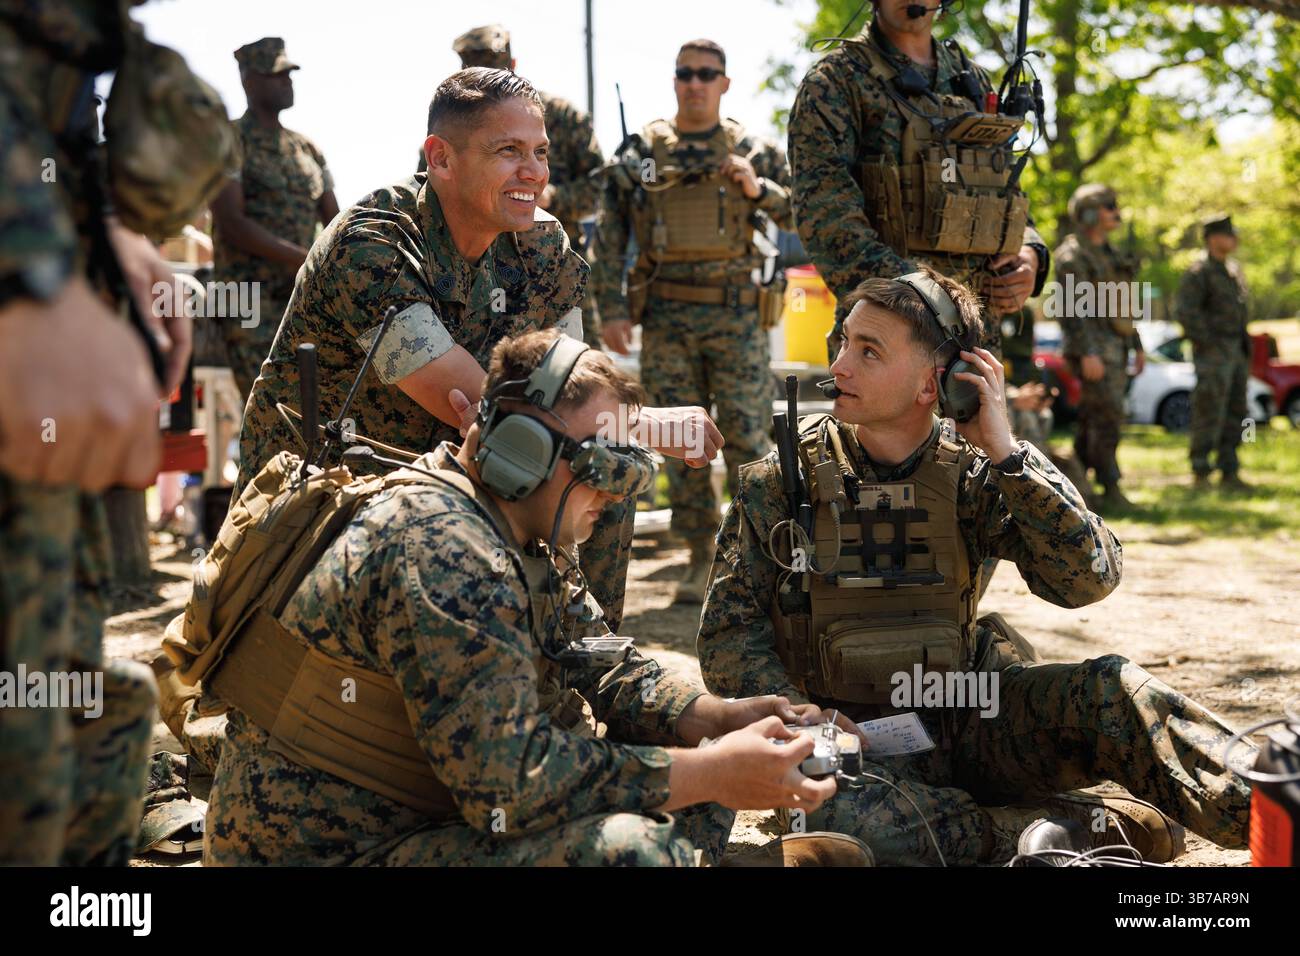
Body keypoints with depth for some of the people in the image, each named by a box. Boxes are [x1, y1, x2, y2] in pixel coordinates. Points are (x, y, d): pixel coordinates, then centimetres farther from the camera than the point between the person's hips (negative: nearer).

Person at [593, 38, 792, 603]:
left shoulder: (753, 151, 6)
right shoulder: (642, 151, 6)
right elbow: (609, 235, 5)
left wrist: (758, 190, -13)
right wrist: (611, 308, -3)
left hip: (736, 316, -1)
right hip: (667, 318, 1)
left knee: (747, 439, -2)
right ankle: (701, 559, 14)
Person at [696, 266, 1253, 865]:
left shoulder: (973, 473, -1)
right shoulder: (782, 481, -2)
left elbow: (1089, 578, -13)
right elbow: (730, 636, -1)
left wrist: (1005, 451, -17)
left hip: (965, 720, 2)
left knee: (1111, 691, -25)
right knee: (836, 813, -36)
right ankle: (1101, 828, -25)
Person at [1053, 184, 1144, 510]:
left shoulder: (1108, 254, 18)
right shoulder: (1072, 255, -11)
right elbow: (1072, 306, -19)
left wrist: (1137, 347, 19)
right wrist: (1087, 353, -25)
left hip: (1113, 348, 9)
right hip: (1091, 349, -9)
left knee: (1093, 418, 9)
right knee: (1108, 416, -13)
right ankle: (1110, 491, -11)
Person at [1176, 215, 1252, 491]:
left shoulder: (1234, 270, 16)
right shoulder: (1198, 272, -10)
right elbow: (1186, 311, -18)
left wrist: (1244, 347, 15)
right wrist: (1206, 343, -19)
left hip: (1236, 352, 9)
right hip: (1213, 354, -9)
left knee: (1235, 415, 10)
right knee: (1210, 414, -8)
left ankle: (1229, 473, 16)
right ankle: (1201, 474, -3)